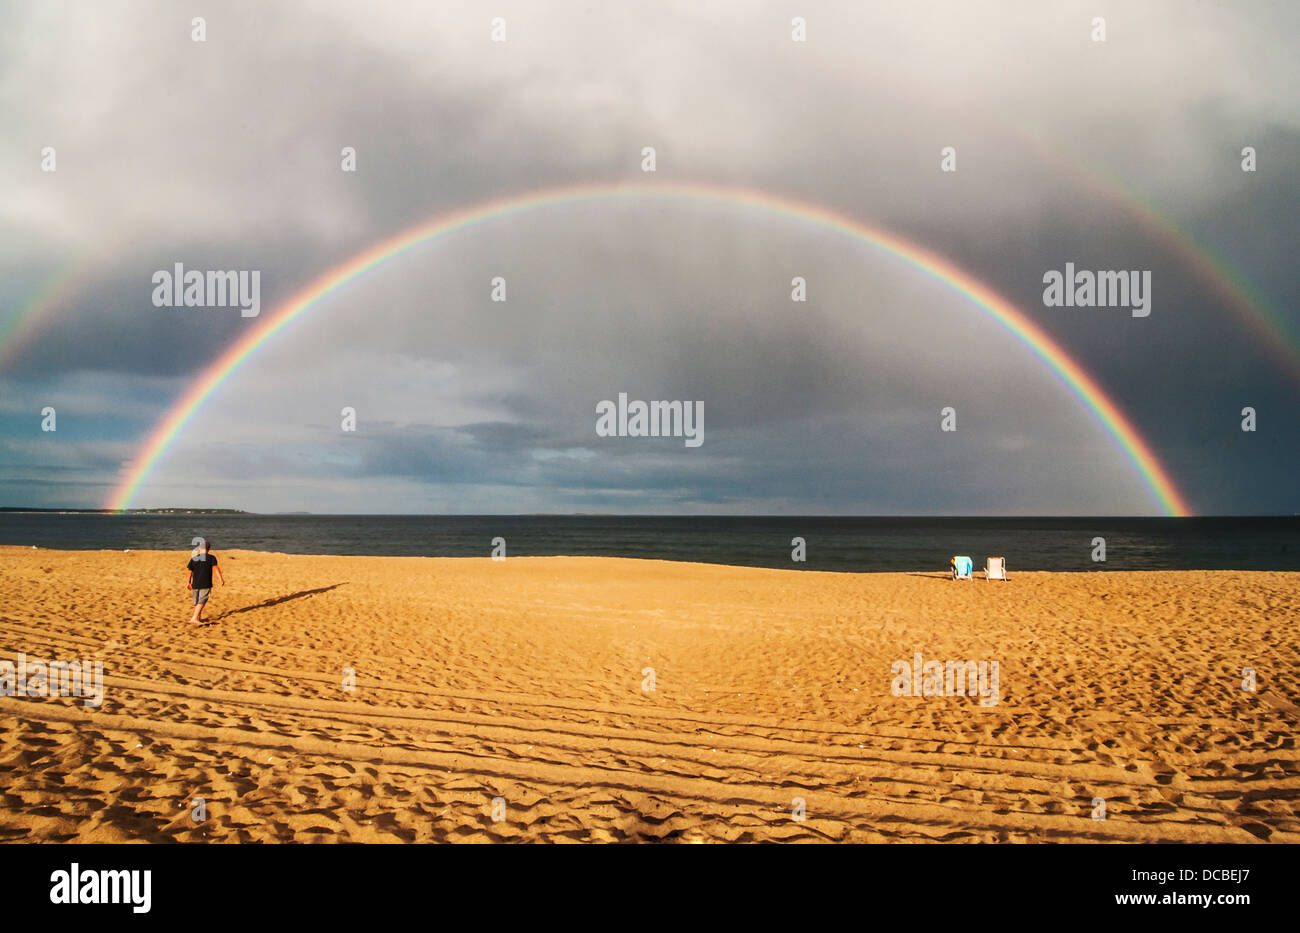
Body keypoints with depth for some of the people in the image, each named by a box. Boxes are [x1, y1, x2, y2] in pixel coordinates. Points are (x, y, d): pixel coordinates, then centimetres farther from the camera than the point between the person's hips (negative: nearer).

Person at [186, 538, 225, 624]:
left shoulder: (194, 558, 9)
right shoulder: (211, 557, -2)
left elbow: (189, 572, 10)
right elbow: (215, 568, -14)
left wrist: (188, 583, 21)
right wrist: (221, 579, -18)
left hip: (195, 584, 5)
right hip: (206, 585, -4)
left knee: (197, 601, 18)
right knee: (201, 601, -8)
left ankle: (199, 617, 32)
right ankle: (194, 618, -22)